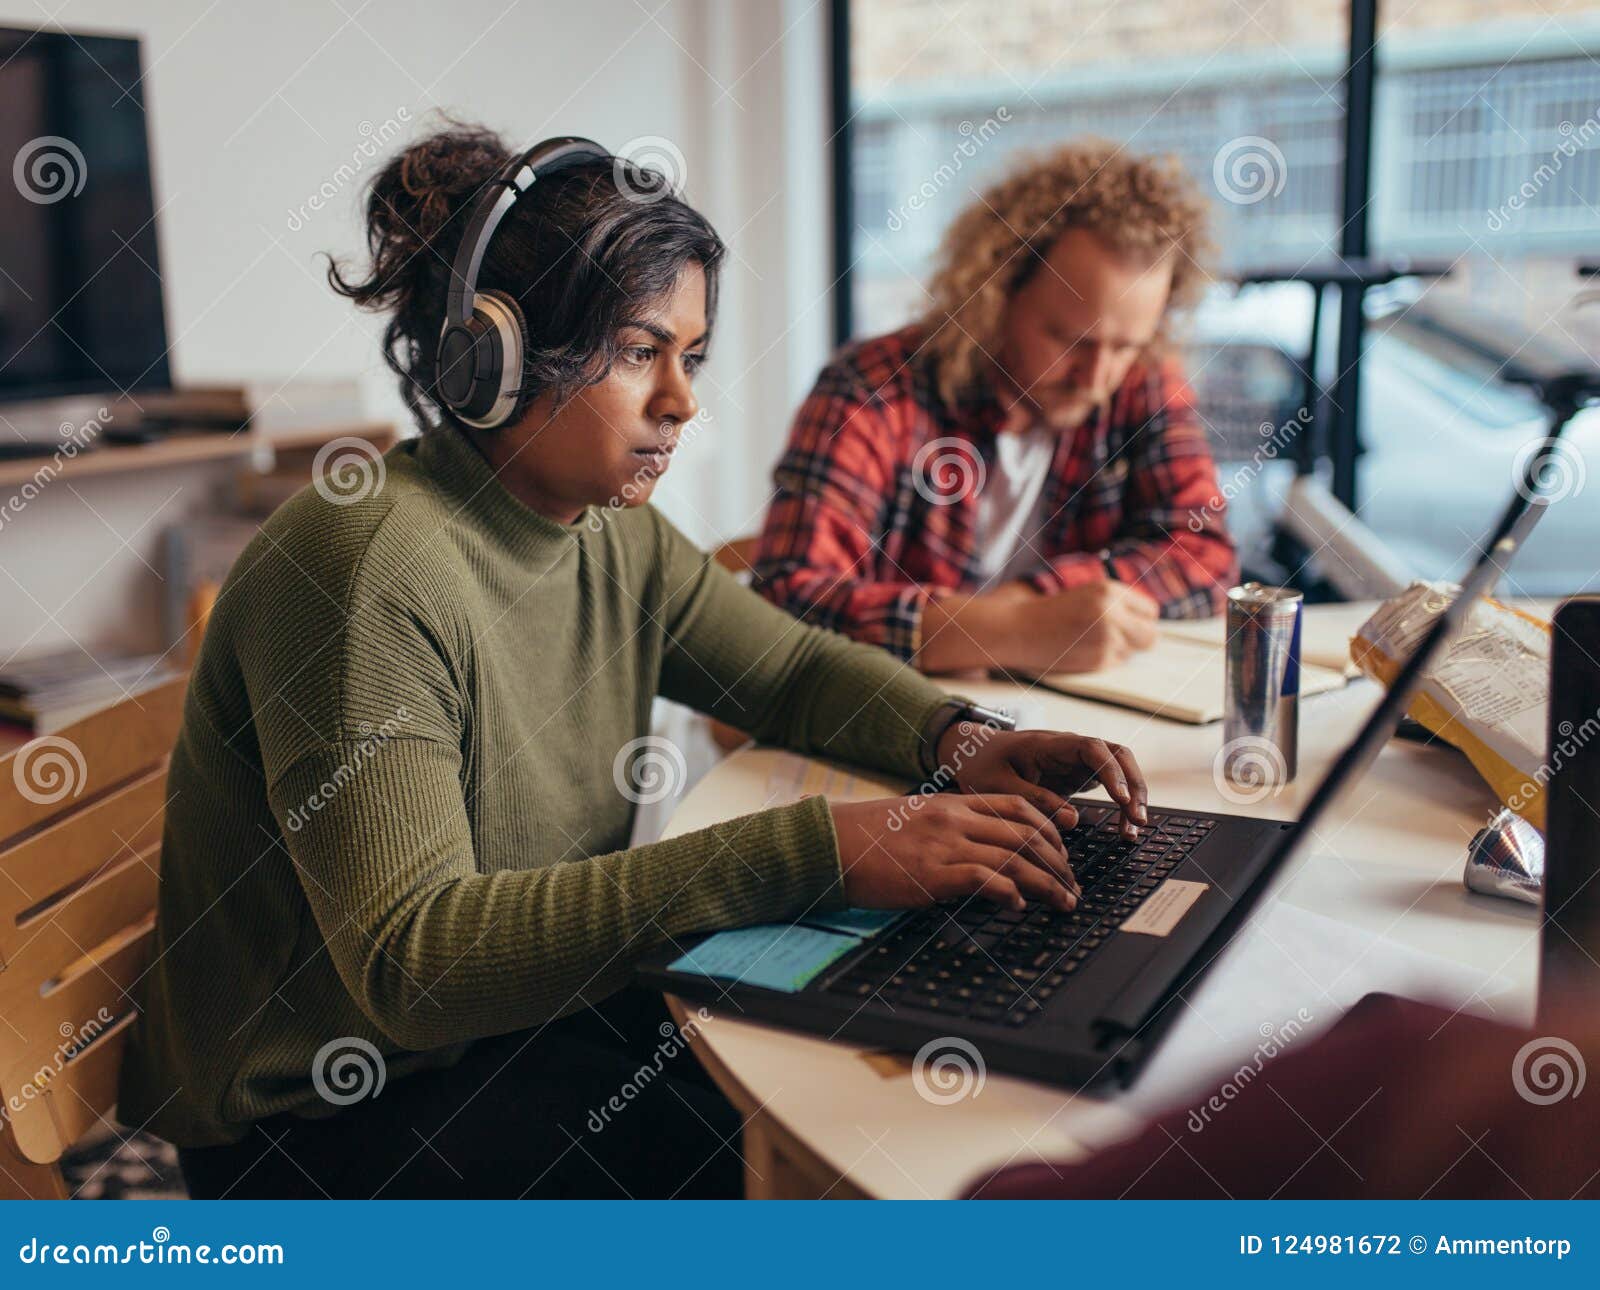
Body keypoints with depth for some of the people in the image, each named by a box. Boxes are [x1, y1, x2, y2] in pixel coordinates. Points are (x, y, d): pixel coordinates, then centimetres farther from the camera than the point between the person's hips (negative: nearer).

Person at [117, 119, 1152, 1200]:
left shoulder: (613, 536, -1)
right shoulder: (374, 569, -27)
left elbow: (792, 666, 12)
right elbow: (412, 959, -33)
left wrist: (960, 740, -10)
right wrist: (814, 853, -38)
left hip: (533, 1013, 7)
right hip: (328, 1118, -7)